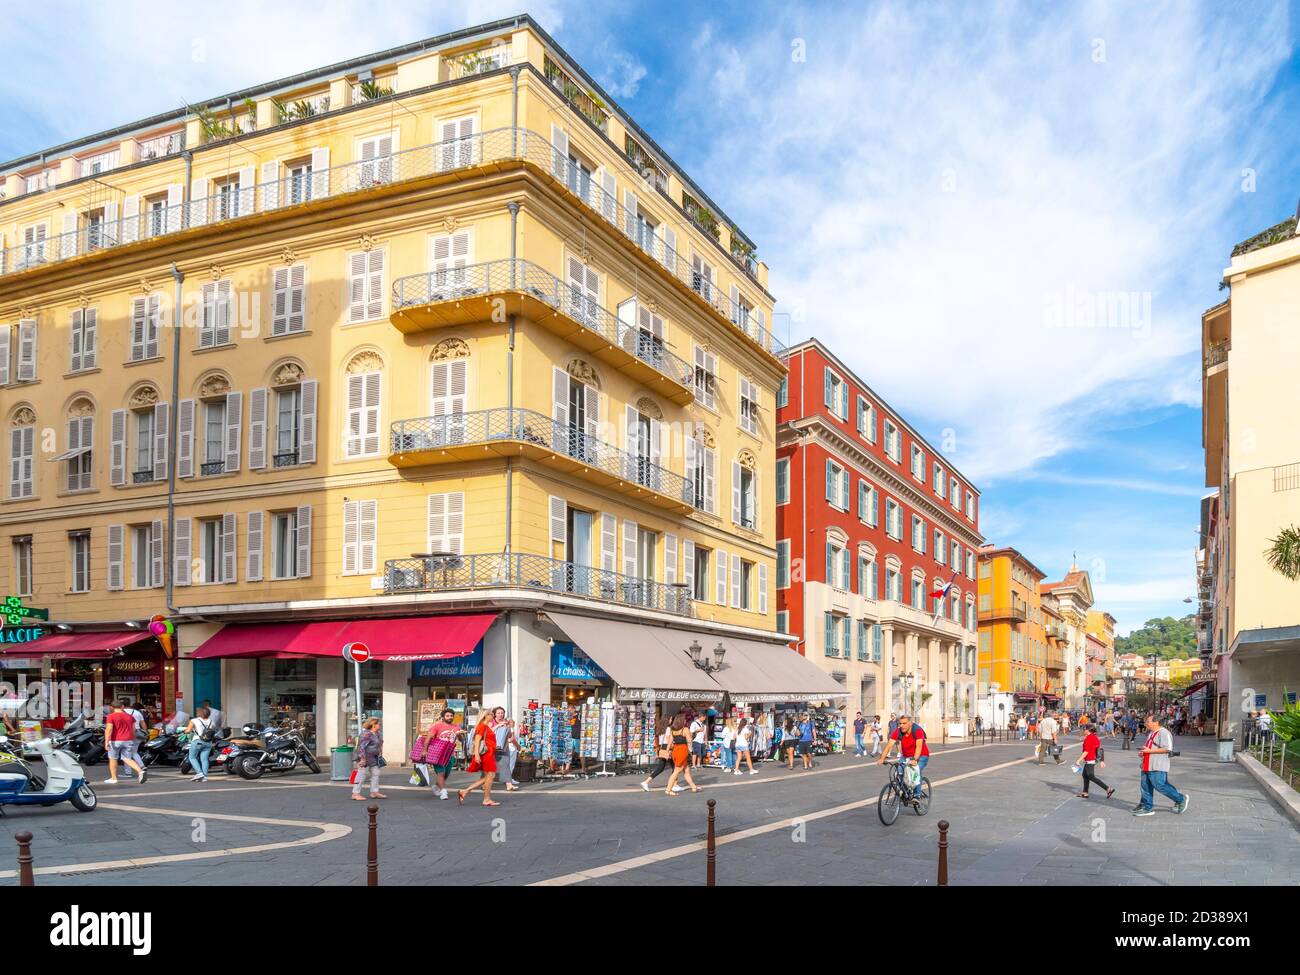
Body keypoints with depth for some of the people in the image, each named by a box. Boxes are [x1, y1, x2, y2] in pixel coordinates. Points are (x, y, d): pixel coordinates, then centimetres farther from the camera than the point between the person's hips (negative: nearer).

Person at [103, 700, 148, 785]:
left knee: (113, 759, 14)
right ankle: (141, 771, -14)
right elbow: (133, 730, 13)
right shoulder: (129, 716, 9)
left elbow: (109, 729, -16)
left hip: (115, 741, -4)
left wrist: (106, 741, -19)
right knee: (127, 759, 6)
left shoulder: (111, 717, -6)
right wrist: (133, 740, 25)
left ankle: (113, 778, 18)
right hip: (128, 741, 4)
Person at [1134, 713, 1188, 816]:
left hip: (1157, 767, -10)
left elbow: (1167, 749, -23)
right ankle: (1147, 808, 15)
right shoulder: (1150, 733, 18)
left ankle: (1181, 799, 12)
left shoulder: (1163, 733, -14)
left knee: (1160, 786, -7)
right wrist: (1143, 752, 12)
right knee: (1146, 786, 8)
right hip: (1147, 765, 10)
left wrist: (1149, 751, -22)